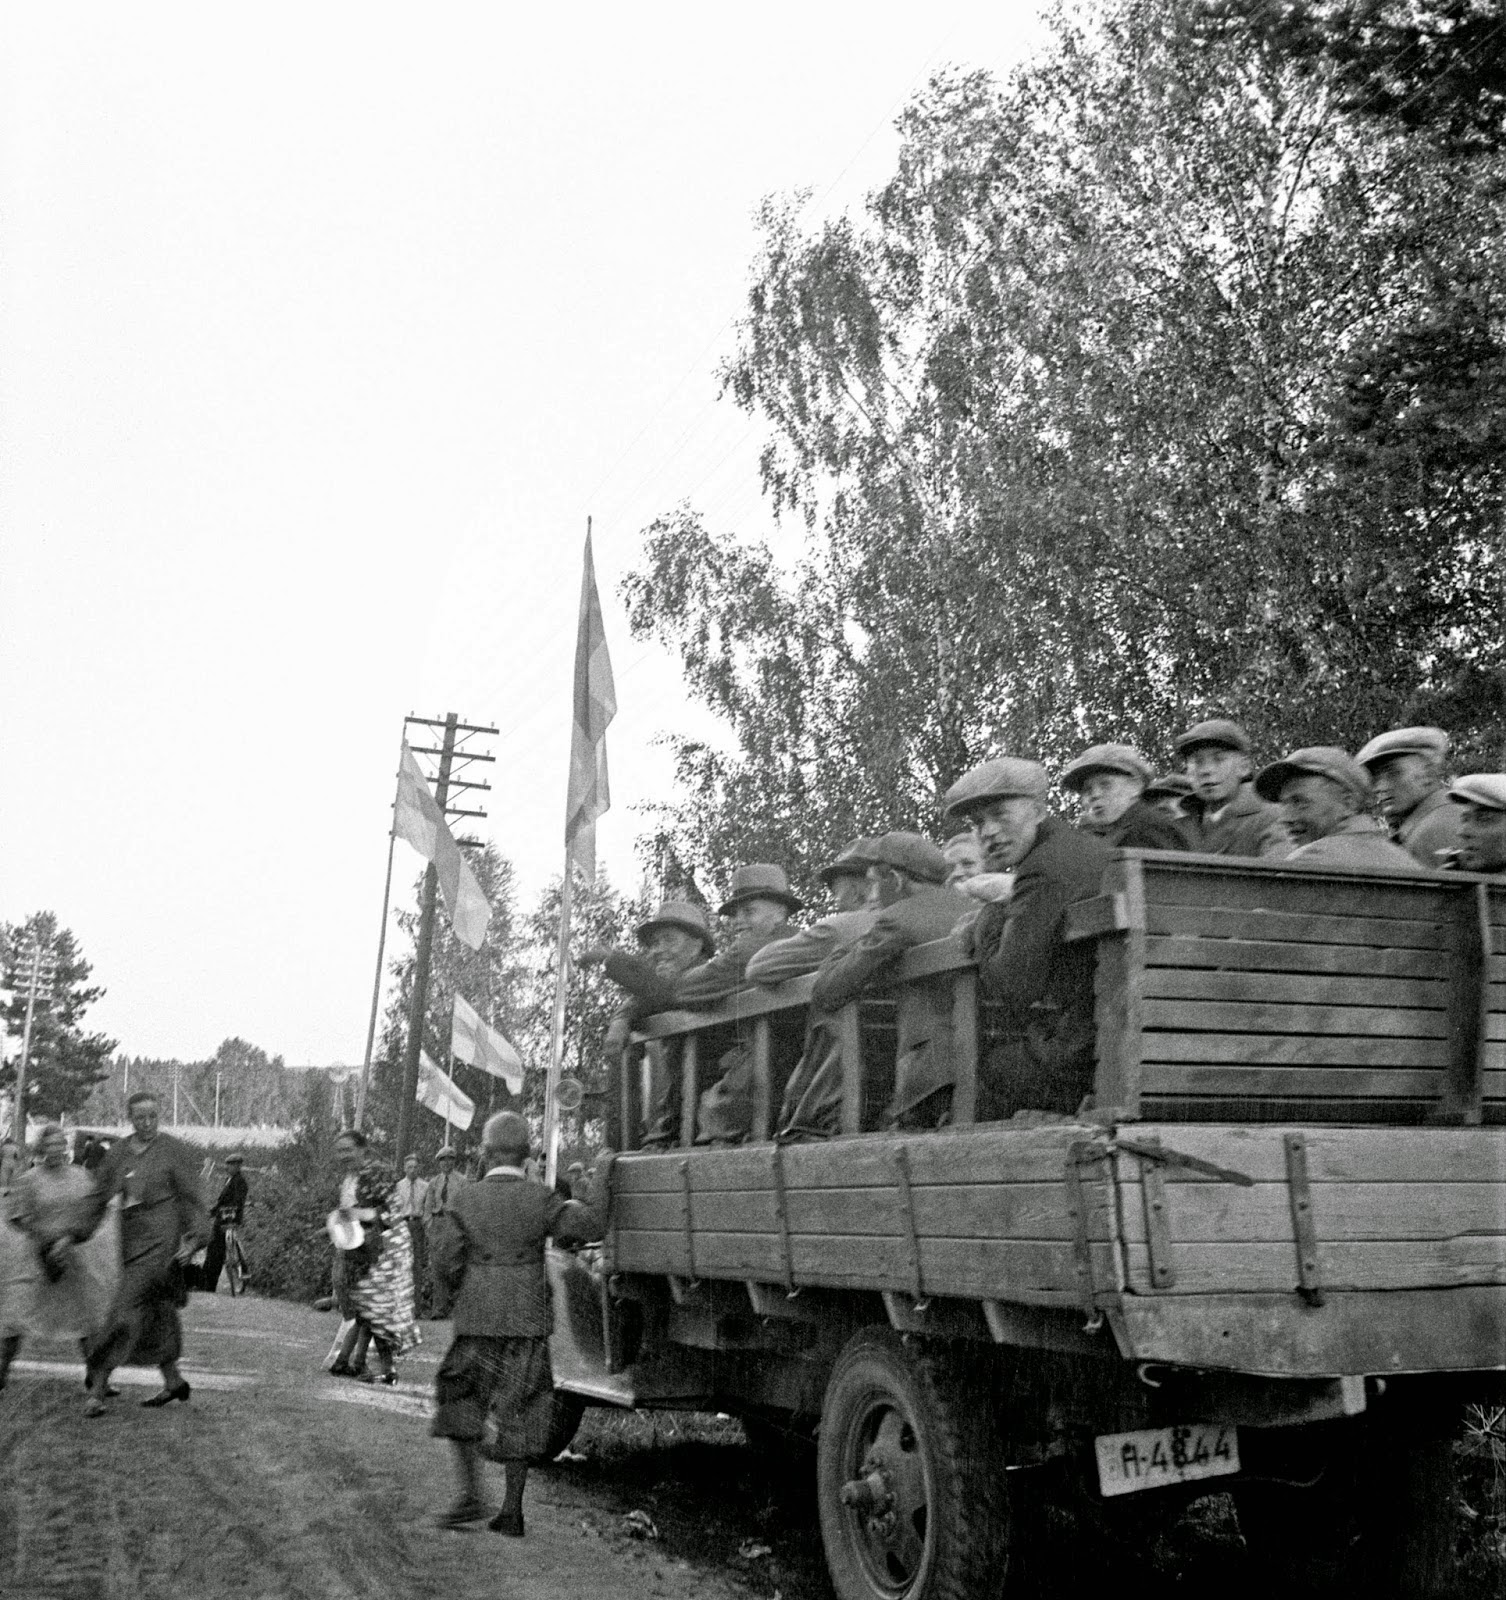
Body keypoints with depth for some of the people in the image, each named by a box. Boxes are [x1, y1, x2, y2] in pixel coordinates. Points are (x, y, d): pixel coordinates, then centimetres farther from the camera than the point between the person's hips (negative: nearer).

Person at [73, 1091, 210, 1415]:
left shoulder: (174, 1151, -5)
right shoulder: (118, 1153, 9)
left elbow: (191, 1199, -4)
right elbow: (99, 1198, 13)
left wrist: (194, 1237, -12)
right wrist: (78, 1234, 6)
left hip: (161, 1238, -6)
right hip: (131, 1239, 6)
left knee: (126, 1310, -11)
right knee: (153, 1313, 12)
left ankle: (97, 1388, -7)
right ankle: (173, 1381, 25)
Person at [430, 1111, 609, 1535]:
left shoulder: (466, 1201, -2)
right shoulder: (539, 1199, -4)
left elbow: (445, 1260, -5)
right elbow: (589, 1228, -8)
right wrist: (601, 1181, 2)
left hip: (476, 1320, 0)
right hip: (527, 1321, 0)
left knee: (460, 1398, 16)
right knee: (520, 1409, 8)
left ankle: (471, 1494, 4)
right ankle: (511, 1510, 9)